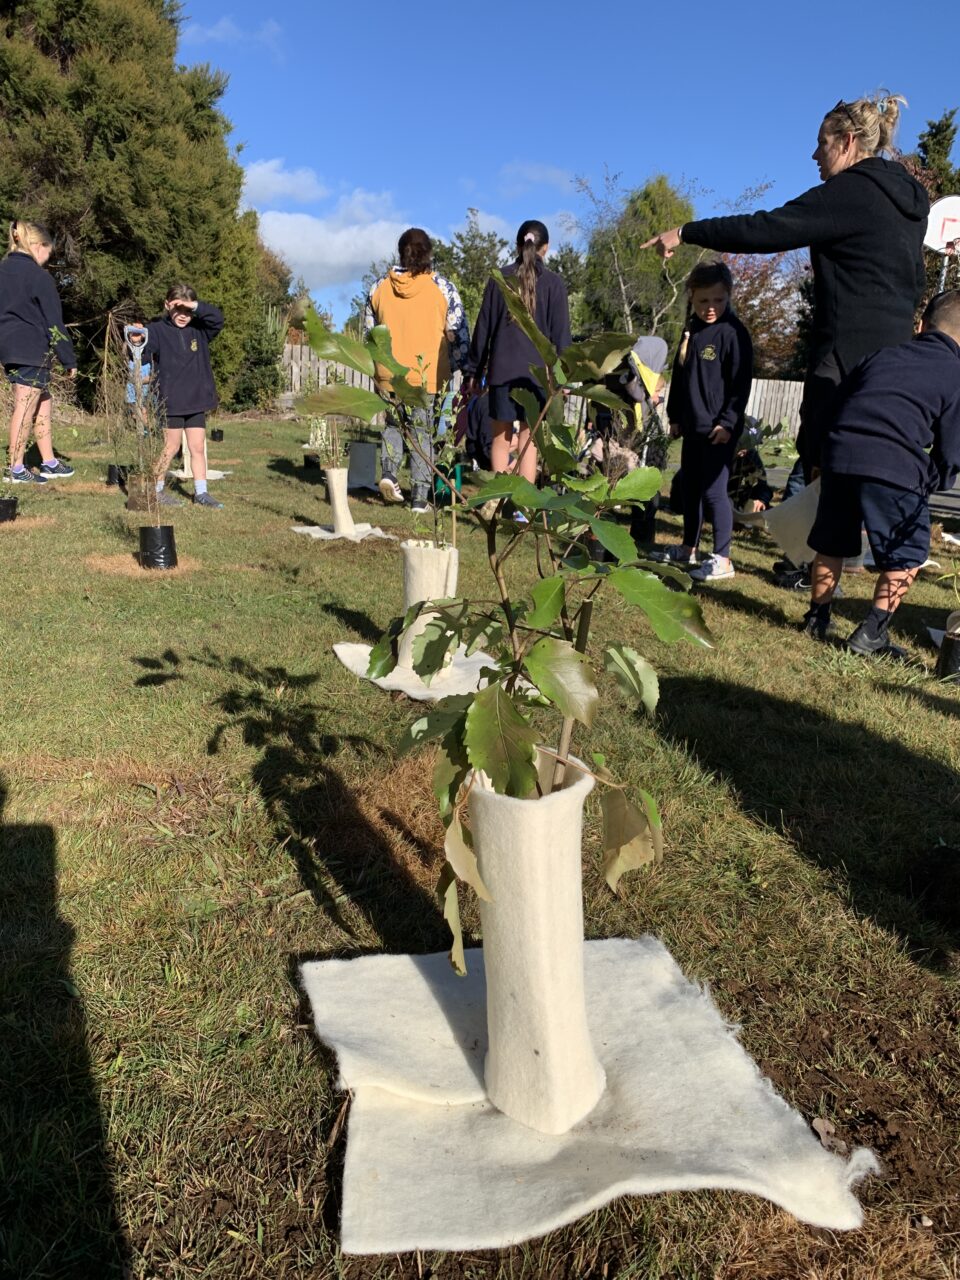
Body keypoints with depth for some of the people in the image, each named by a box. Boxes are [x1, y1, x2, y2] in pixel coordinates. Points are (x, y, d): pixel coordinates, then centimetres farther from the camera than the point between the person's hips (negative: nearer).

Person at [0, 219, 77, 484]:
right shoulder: (38, 276, -10)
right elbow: (53, 323, -11)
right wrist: (69, 359, -7)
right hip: (33, 350, -8)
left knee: (41, 404, 16)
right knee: (24, 408, -4)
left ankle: (49, 463, 20)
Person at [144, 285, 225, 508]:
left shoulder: (199, 330, 5)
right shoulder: (158, 329, -7)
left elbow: (217, 318, -9)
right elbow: (141, 355, -16)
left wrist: (194, 305, -21)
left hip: (196, 400, 4)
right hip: (170, 402, -4)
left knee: (197, 447, 8)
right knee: (171, 447, 3)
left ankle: (201, 493, 16)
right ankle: (155, 489, 18)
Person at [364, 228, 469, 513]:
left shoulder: (379, 287, 5)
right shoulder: (442, 287, -3)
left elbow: (369, 332, 11)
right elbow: (459, 335, -4)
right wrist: (452, 367, 7)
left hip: (389, 375, 2)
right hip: (429, 375, -2)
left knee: (393, 422, 21)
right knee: (424, 432, 6)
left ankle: (388, 471, -3)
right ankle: (420, 498, 6)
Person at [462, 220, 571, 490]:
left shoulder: (499, 279, 5)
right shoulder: (553, 283, 1)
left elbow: (483, 328, 7)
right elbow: (560, 333, 0)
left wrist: (473, 370, 12)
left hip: (502, 369, 1)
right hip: (538, 370, -1)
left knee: (501, 438, 10)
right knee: (528, 440, 2)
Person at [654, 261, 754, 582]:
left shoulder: (733, 332, -10)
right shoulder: (691, 331, 12)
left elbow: (741, 383, -13)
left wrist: (728, 422, -17)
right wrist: (675, 416, 18)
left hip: (719, 429, -8)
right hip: (692, 426, 8)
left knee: (713, 490, -8)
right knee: (690, 488, 14)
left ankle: (722, 559, -2)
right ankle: (688, 548, 27)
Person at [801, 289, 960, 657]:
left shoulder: (882, 355, 23)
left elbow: (834, 404, 22)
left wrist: (817, 461, 29)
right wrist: (927, 485, 25)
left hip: (841, 455, 4)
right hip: (896, 470, -4)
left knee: (832, 544, 20)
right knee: (907, 557, 12)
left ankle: (817, 618, 29)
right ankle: (871, 633, 8)